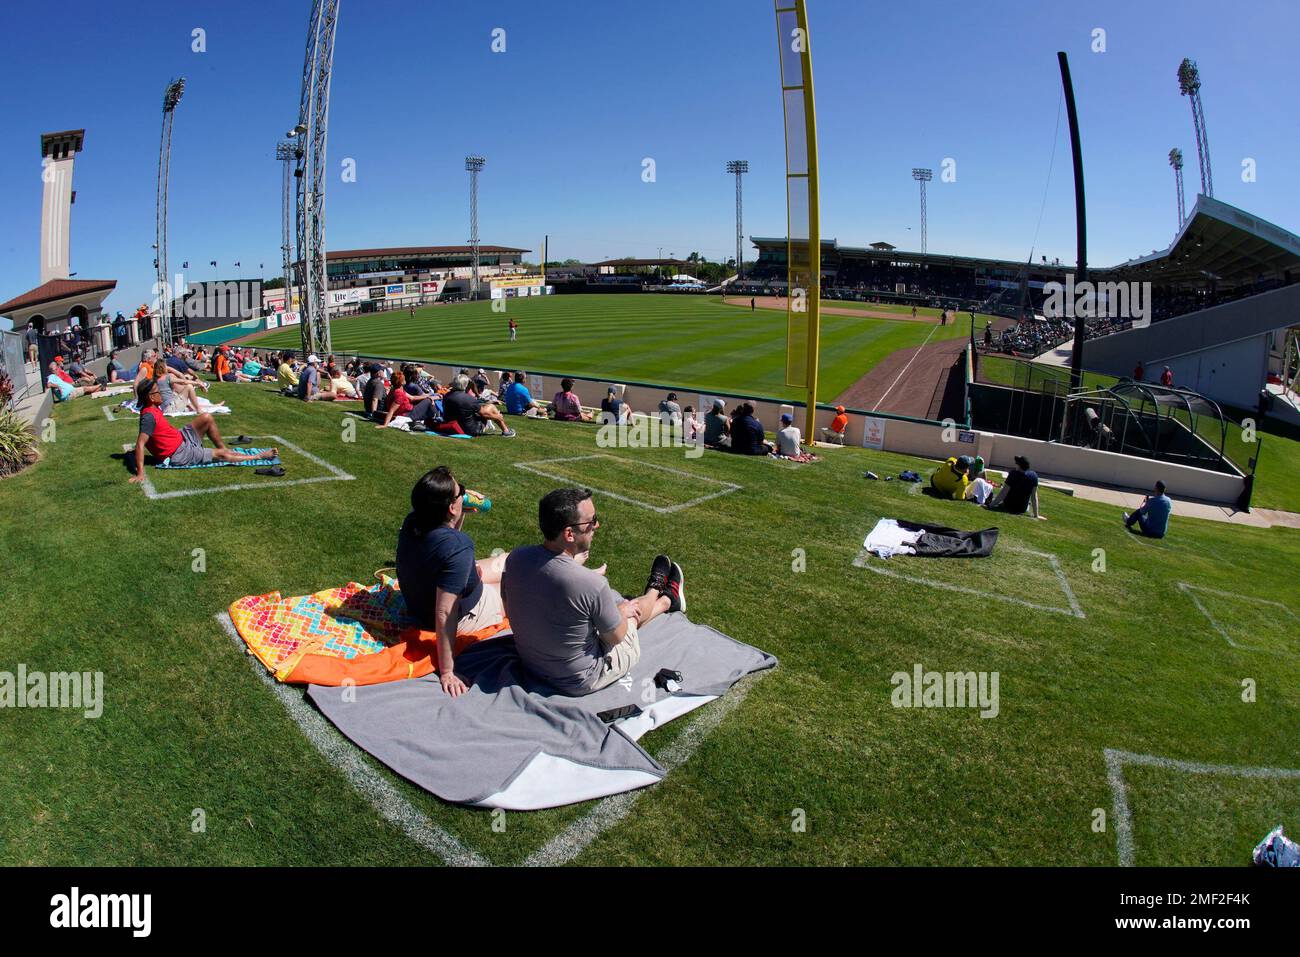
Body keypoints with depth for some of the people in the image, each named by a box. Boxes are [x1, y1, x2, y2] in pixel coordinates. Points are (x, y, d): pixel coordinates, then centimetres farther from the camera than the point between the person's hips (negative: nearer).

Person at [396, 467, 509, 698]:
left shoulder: (412, 521, -15)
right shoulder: (457, 549, -40)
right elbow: (445, 614, -39)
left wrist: (463, 511, -8)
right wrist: (447, 672, -34)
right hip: (463, 615, -7)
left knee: (507, 559, 22)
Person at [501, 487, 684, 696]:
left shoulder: (515, 559, -19)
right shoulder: (592, 585, -36)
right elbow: (616, 637, -18)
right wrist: (622, 612, 6)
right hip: (581, 682, -5)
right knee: (635, 609, 18)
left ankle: (665, 599, 55)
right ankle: (668, 599, 53)